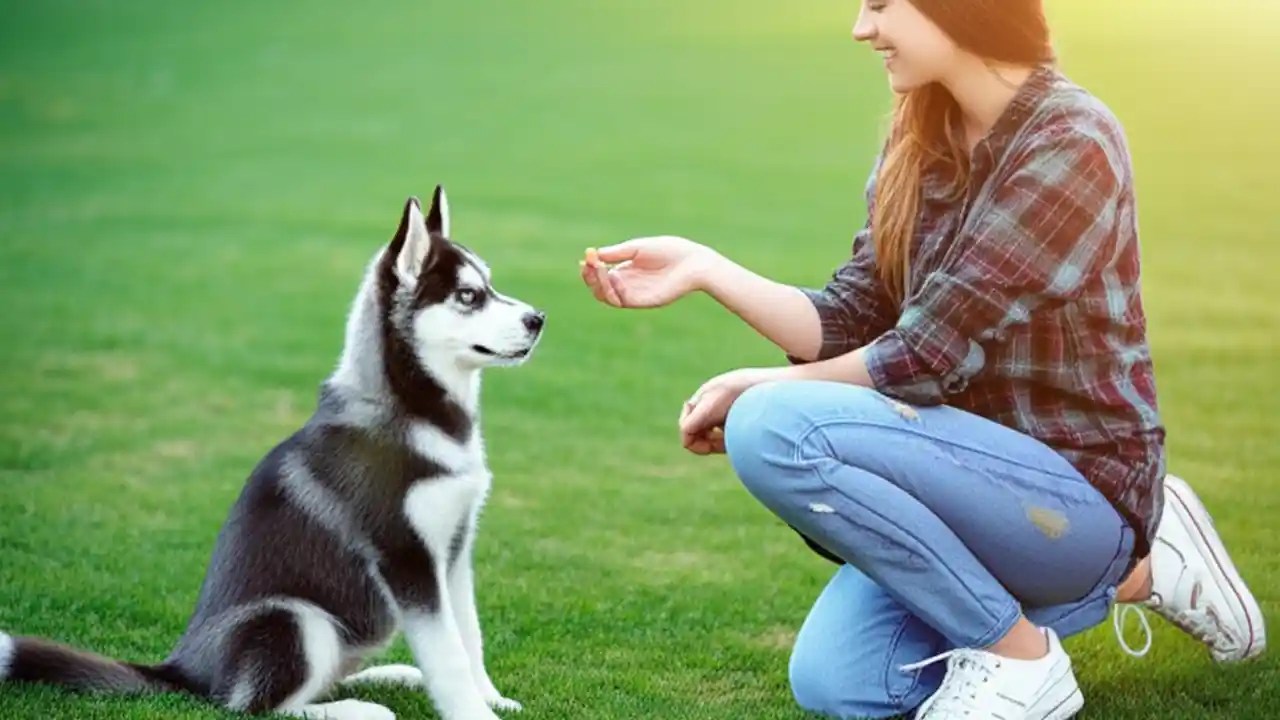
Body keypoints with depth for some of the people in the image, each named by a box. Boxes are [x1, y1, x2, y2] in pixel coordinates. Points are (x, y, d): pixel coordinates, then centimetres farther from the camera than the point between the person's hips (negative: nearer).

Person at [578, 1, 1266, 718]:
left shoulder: (1069, 145, -21)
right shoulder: (920, 144, 5)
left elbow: (925, 355, -22)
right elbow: (849, 326, 1)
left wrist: (757, 387, -10)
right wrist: (705, 268, -10)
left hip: (1080, 489, -9)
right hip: (983, 470, 9)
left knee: (775, 431, -25)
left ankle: (1022, 657, -10)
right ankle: (1131, 572, 13)